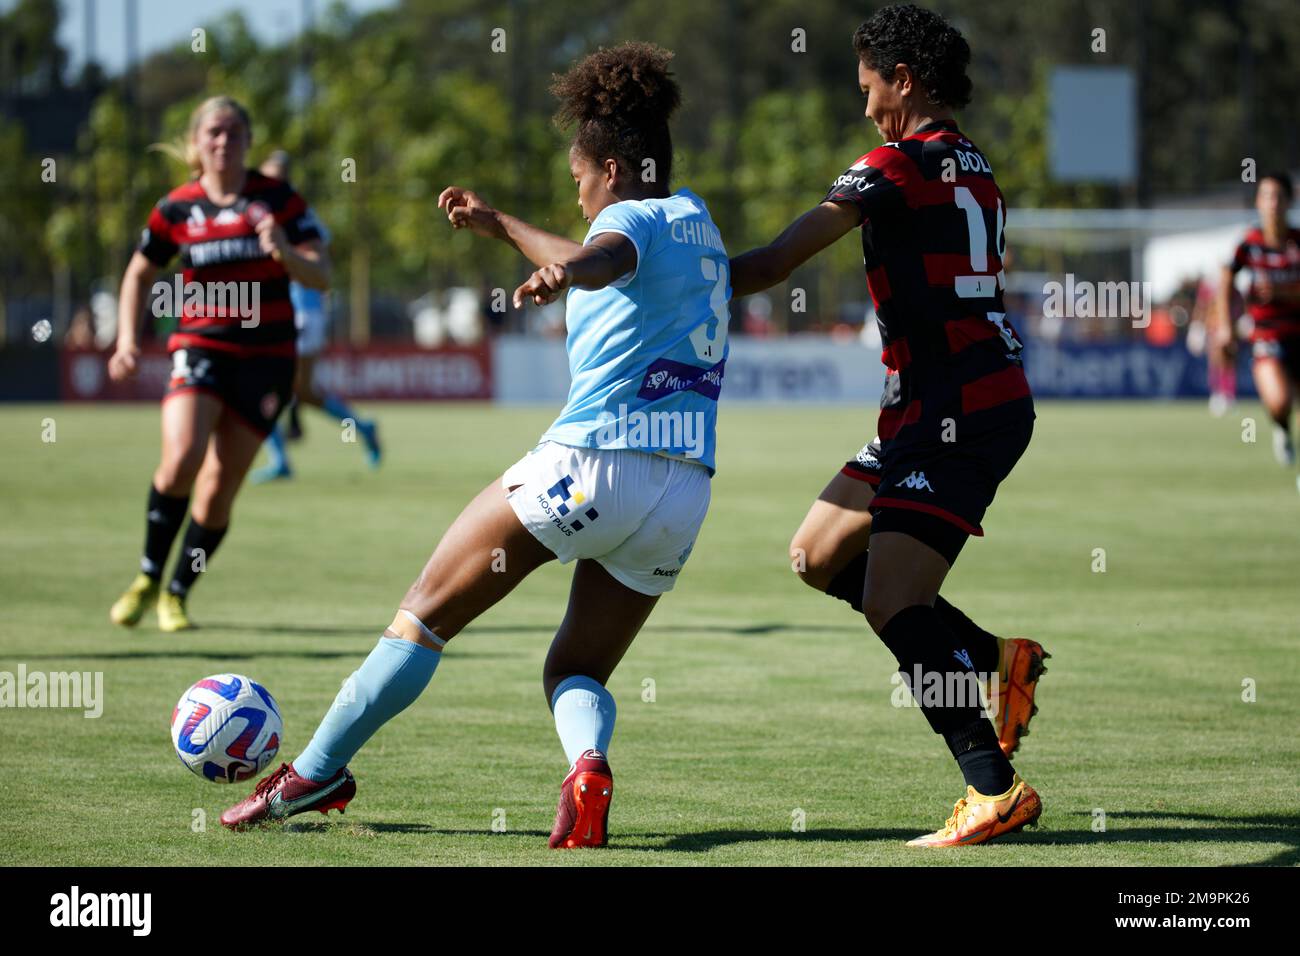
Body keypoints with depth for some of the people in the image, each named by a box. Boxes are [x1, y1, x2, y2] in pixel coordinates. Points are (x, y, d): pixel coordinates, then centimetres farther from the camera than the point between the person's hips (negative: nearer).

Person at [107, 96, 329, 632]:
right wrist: (127, 340, 5)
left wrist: (285, 251, -25)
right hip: (199, 349, 0)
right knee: (180, 460, -23)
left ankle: (177, 594, 17)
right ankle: (149, 577, -3)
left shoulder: (278, 201, -1)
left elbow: (321, 276, -5)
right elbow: (140, 274, 17)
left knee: (220, 487, -1)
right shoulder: (177, 209, 2)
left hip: (265, 359, 0)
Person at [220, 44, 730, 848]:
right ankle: (589, 763, -19)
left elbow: (606, 257, -29)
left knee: (428, 610, 6)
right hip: (685, 492, 8)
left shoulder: (636, 217, -3)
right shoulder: (698, 222, 22)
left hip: (592, 460, -8)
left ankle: (318, 773, 12)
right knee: (575, 674, 14)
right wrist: (502, 226, 46)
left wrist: (560, 273, -41)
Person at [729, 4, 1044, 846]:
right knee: (818, 555, 13)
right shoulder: (972, 168, 16)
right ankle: (997, 658, 11)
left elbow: (775, 265, -13)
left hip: (958, 412, -9)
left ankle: (995, 786, -17)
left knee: (891, 606, -15)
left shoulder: (898, 164, -11)